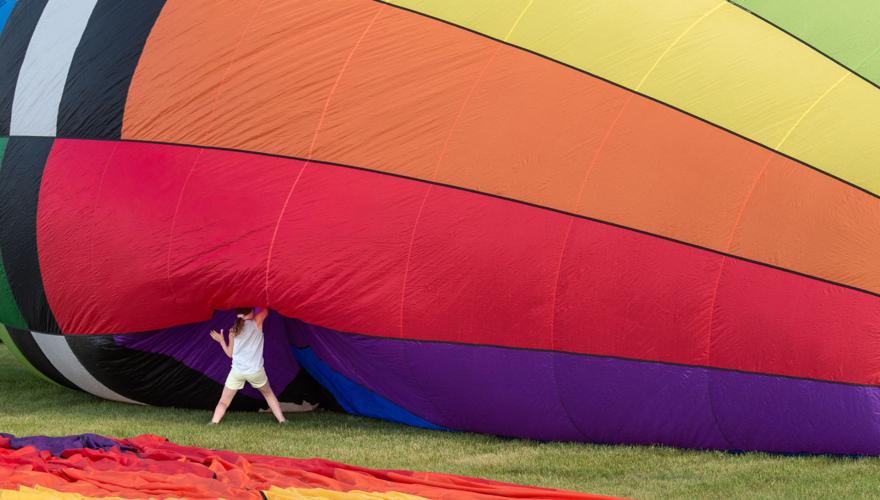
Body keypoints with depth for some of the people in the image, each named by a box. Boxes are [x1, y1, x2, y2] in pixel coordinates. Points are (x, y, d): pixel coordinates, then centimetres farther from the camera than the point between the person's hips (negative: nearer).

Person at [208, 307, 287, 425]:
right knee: (269, 394, 23)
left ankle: (213, 423, -11)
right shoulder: (257, 323, -4)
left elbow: (230, 353, 10)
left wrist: (221, 340, 22)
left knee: (223, 402, 7)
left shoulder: (233, 330, 2)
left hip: (237, 371, 1)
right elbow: (265, 310, 14)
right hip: (255, 371, 0)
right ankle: (282, 420, 19)